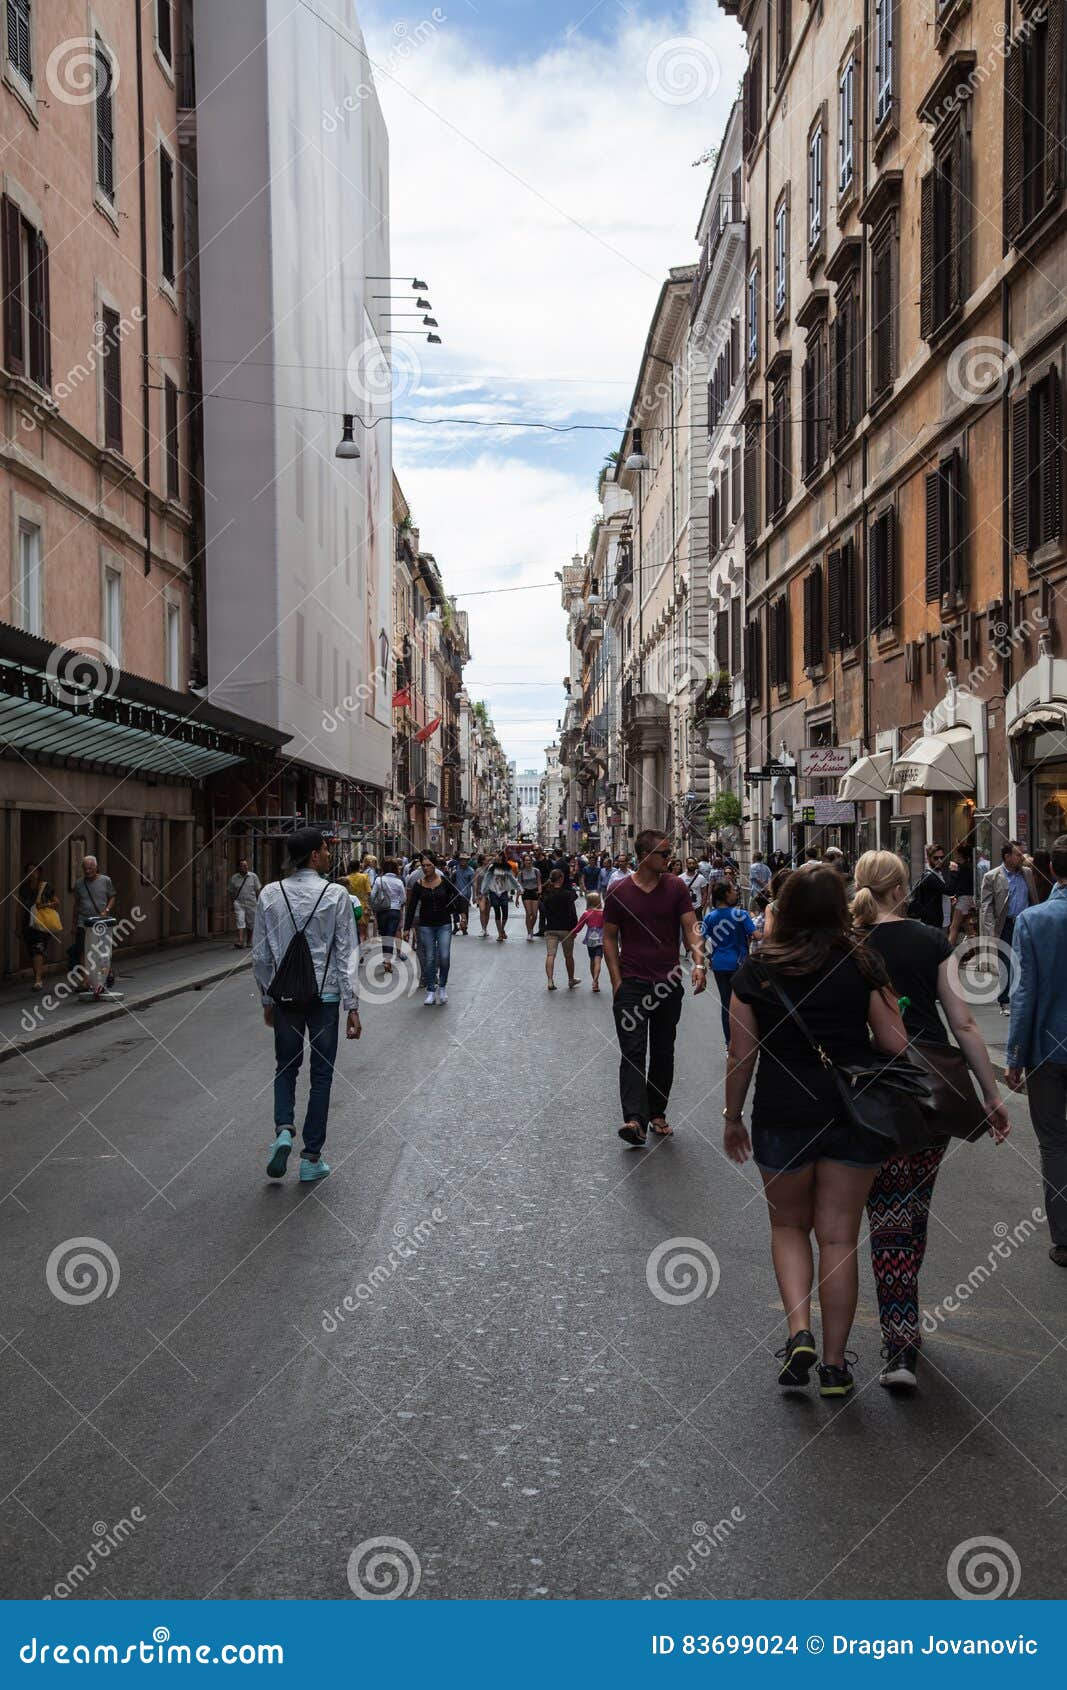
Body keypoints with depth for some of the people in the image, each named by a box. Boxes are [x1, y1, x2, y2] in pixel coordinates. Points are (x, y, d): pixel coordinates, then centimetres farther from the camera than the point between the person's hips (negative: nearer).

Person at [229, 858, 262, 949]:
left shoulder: (253, 876, 1)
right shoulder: (234, 878, 3)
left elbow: (258, 890, 4)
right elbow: (231, 893, 10)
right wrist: (232, 904, 9)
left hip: (251, 903, 1)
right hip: (239, 903, -1)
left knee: (250, 923, 8)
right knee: (240, 921, -16)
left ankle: (248, 942, 23)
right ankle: (240, 941, -25)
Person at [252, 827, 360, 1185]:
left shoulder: (270, 894, -1)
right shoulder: (336, 895, -9)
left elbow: (260, 955, 4)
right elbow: (347, 954, -9)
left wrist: (267, 998, 15)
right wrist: (352, 1006, -5)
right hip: (325, 994, -2)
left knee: (286, 1067, 19)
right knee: (321, 1074, 8)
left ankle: (283, 1129, -4)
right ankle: (311, 1158, 12)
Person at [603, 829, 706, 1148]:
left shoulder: (676, 888, 2)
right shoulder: (619, 891, -2)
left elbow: (691, 928, -3)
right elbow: (609, 937, 3)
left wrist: (698, 962, -21)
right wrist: (617, 980, -4)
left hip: (668, 983, 3)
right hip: (632, 984, -2)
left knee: (663, 1053, 11)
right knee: (633, 1052, -11)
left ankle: (657, 1113, 25)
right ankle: (635, 1119, -18)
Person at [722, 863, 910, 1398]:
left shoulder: (756, 970, -5)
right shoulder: (863, 964, -4)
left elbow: (740, 1055, -3)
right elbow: (895, 1045, -6)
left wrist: (732, 1117, 10)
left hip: (782, 1117, 0)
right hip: (855, 1115, 1)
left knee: (788, 1225, 20)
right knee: (839, 1237, 9)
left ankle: (799, 1331, 2)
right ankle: (835, 1364, 16)